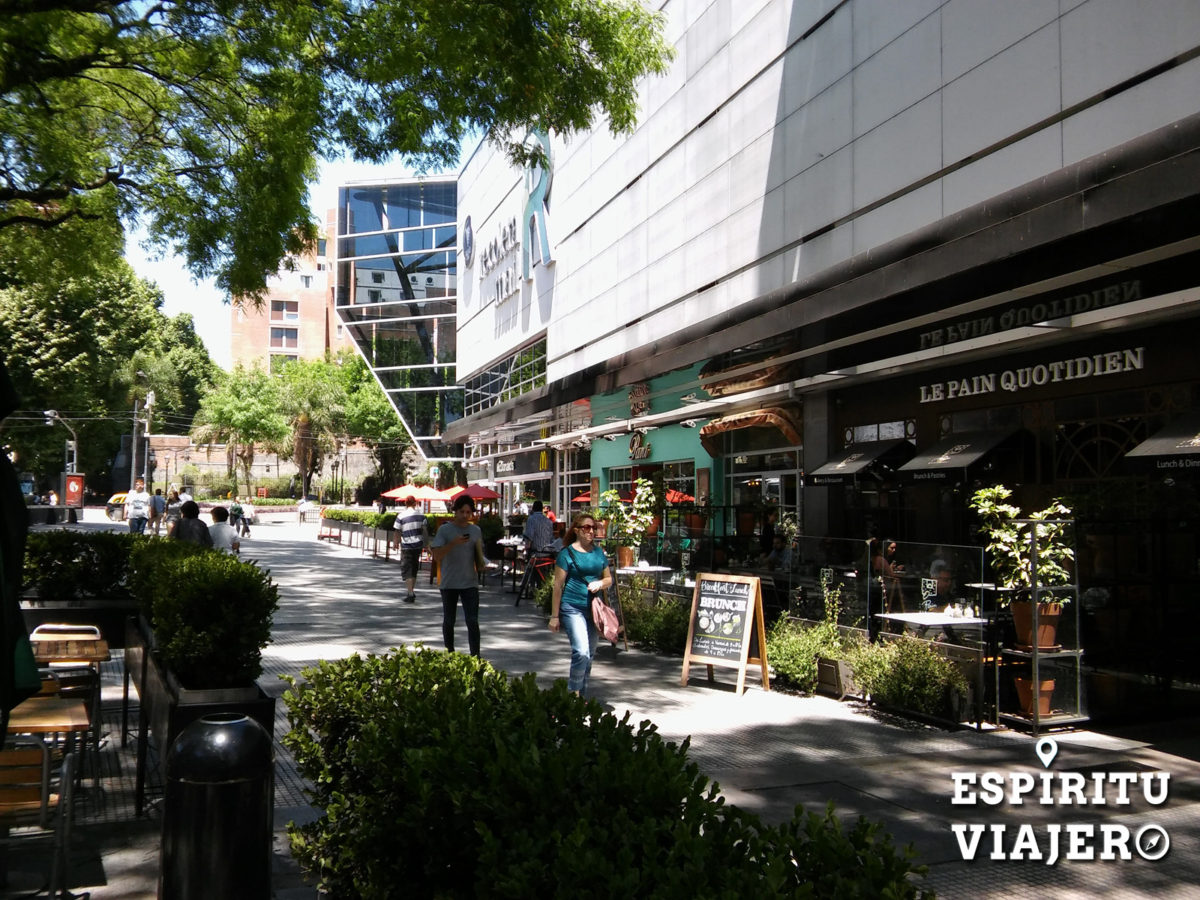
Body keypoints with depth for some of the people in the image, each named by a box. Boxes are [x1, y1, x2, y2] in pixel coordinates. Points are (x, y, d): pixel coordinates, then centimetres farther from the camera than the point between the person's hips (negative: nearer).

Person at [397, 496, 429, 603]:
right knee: (414, 568, 18)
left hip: (406, 547, -4)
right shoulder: (420, 516, 2)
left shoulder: (401, 517, -8)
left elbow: (397, 532, -6)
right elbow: (425, 531, 3)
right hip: (418, 545, 4)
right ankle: (412, 592, 24)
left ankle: (411, 594, -9)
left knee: (406, 570, 0)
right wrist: (426, 543, 10)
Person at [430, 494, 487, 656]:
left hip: (470, 583, 1)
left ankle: (475, 656, -6)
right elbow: (437, 555, -12)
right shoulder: (445, 530, -5)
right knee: (449, 621, 11)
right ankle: (450, 653, 28)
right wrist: (454, 543, -25)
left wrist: (482, 564, -4)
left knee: (472, 621, -7)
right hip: (449, 583, -1)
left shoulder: (476, 530, 6)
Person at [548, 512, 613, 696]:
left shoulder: (598, 552, 12)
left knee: (589, 655, 10)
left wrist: (600, 583, -6)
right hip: (573, 608, -6)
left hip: (594, 609, 6)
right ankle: (573, 693, -4)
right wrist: (554, 616, -5)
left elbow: (609, 579, 19)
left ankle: (580, 695, 22)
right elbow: (558, 585, -4)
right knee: (581, 652, -18)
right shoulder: (567, 553, -4)